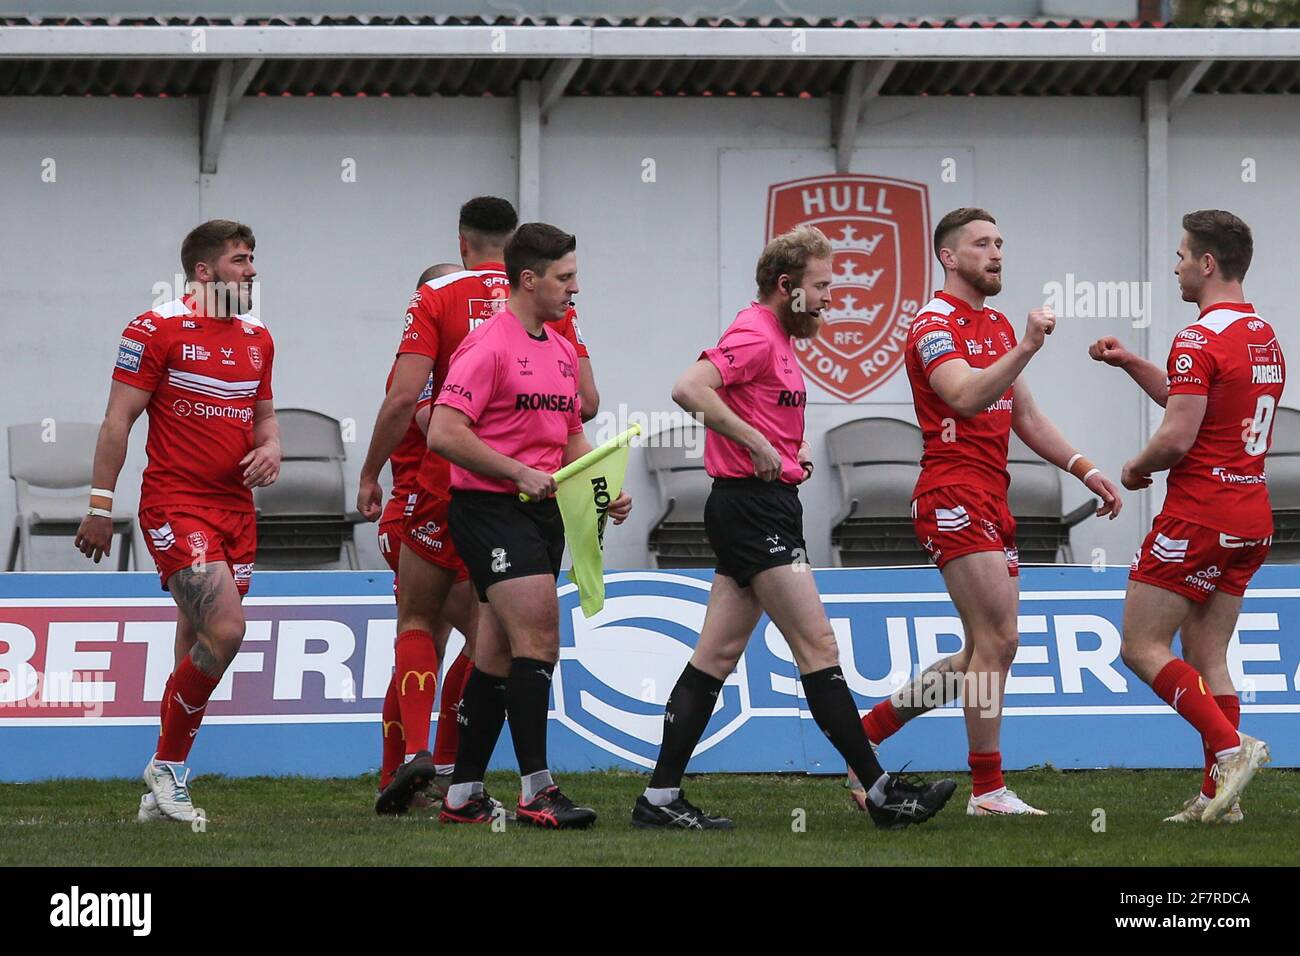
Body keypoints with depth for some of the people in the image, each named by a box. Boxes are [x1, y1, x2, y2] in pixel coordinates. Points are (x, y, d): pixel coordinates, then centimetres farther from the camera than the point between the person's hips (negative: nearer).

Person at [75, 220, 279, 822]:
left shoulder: (256, 338, 14)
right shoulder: (157, 330, -7)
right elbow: (118, 420, -7)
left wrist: (270, 446, 2)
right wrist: (101, 504, -9)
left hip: (235, 508, 7)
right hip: (175, 506, -7)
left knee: (197, 650, 8)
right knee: (224, 631, -20)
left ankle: (163, 795, 15)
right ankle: (167, 766, -4)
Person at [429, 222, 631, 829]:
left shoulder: (562, 350, 16)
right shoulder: (488, 346, -11)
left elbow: (572, 436, 25)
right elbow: (444, 433, -18)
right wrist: (519, 473, -17)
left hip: (542, 508, 9)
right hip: (489, 507, -9)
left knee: (499, 653, 9)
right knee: (539, 637, -18)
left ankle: (464, 794, 14)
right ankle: (535, 790, -18)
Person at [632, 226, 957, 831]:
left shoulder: (778, 338, 19)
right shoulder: (755, 335, -13)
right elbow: (689, 389, -27)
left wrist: (794, 447, 13)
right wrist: (757, 445, -24)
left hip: (767, 506, 11)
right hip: (752, 508, -11)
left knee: (717, 656, 7)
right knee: (818, 647, -8)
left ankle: (660, 798, 6)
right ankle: (882, 792, -6)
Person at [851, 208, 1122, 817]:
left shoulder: (999, 327, 21)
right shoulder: (936, 324, -8)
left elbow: (1025, 418, 26)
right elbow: (965, 397, -26)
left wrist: (1084, 470, 16)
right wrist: (1025, 348, -35)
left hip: (993, 503, 10)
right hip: (954, 497, -9)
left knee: (983, 653, 9)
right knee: (997, 641, -12)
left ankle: (868, 731, 19)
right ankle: (988, 790, -7)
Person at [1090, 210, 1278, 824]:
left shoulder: (1200, 340, -16)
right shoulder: (1265, 338, 14)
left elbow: (1177, 436, -21)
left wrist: (1135, 470, -2)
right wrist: (1130, 364, 22)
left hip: (1199, 515, -9)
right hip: (1251, 516, 9)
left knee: (1141, 647, -2)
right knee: (1207, 658, 10)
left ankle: (1230, 747, -16)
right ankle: (1219, 797, 4)